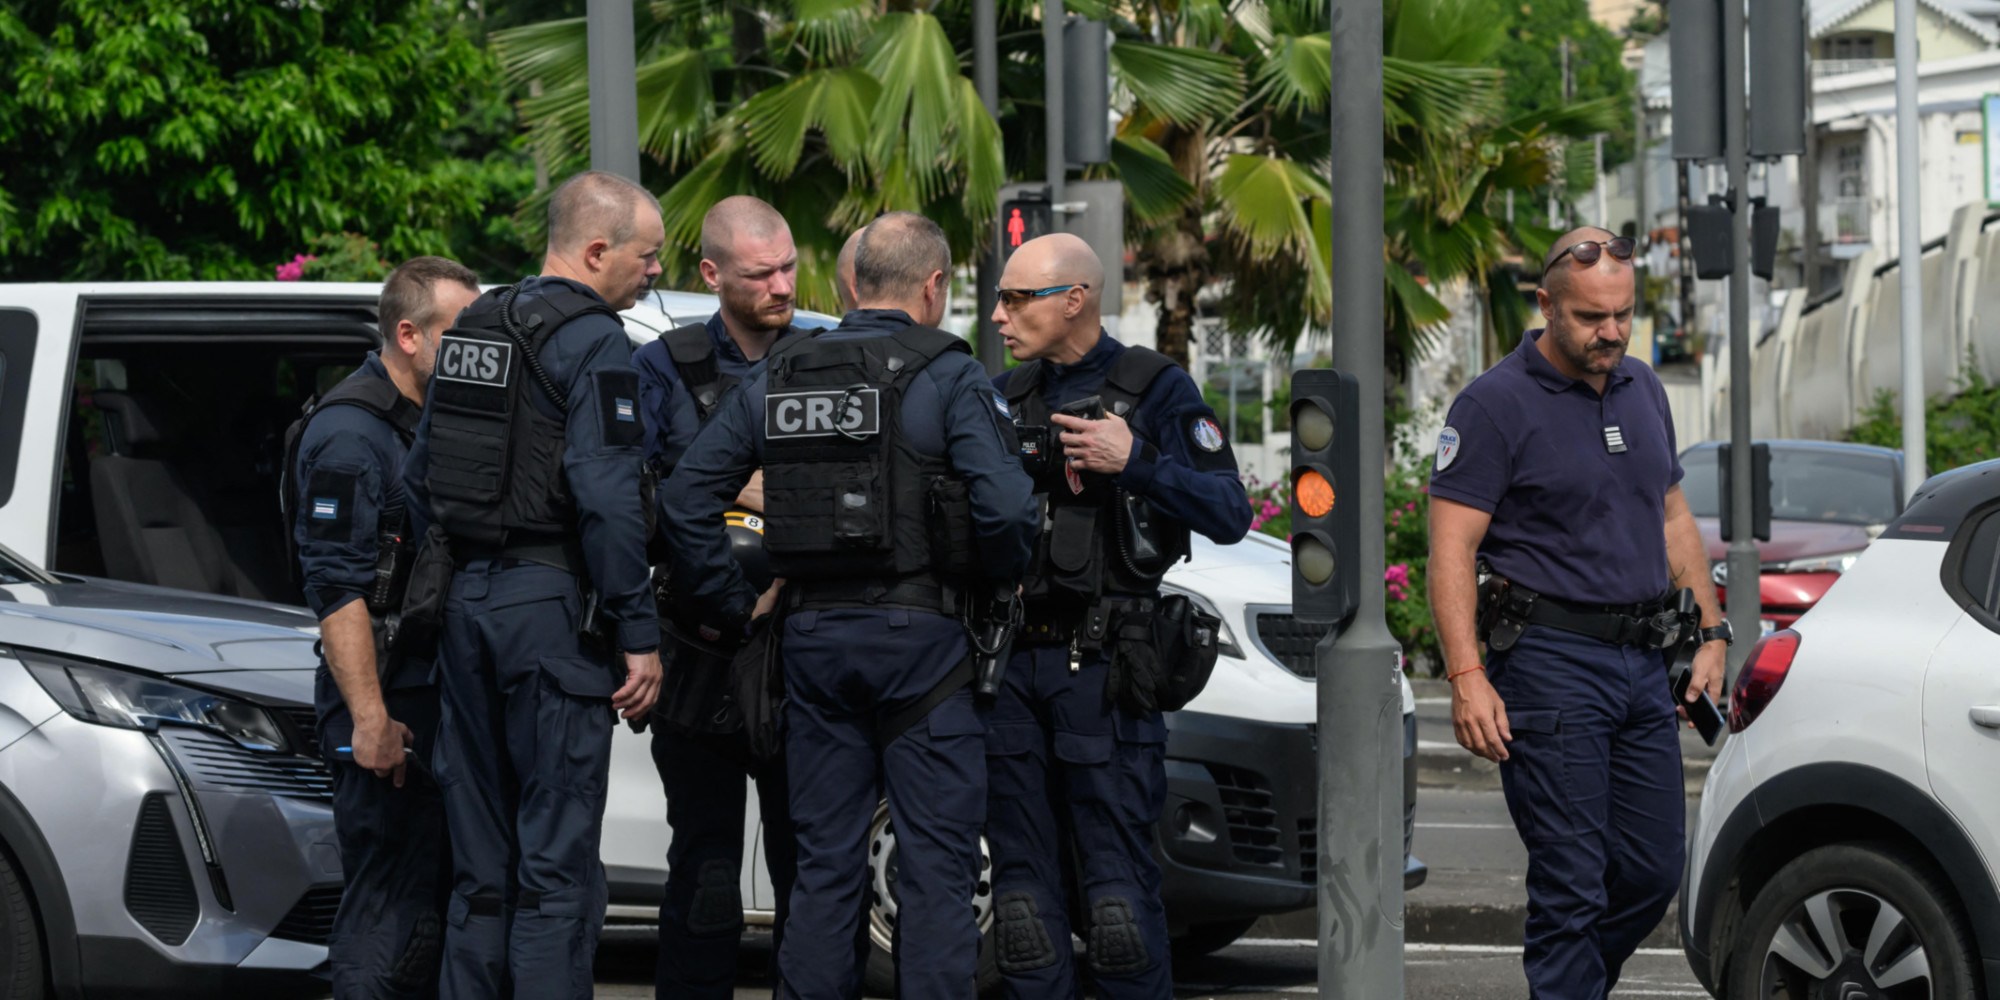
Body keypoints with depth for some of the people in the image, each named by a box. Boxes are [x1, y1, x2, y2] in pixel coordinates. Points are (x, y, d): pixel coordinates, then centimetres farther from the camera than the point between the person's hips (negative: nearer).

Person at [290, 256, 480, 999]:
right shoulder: (351, 433, -13)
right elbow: (336, 588, -19)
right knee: (388, 908, -10)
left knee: (438, 905, 12)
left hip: (440, 699, 9)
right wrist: (370, 719, -24)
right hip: (389, 706, -9)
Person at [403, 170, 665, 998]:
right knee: (558, 855, -5)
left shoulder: (473, 330, 14)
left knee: (481, 857, 12)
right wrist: (639, 634, -15)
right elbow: (607, 499, -18)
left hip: (466, 604, 8)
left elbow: (420, 478, 18)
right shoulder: (593, 343, -11)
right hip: (552, 604, -8)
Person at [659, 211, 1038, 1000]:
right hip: (918, 638, -5)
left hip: (811, 639, 5)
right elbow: (1006, 507, -17)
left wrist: (736, 603, 11)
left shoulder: (777, 378, 9)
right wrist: (992, 580, 2)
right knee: (935, 861, 0)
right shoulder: (947, 376, -7)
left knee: (825, 861, 10)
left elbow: (685, 498, 7)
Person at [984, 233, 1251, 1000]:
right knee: (1022, 887, 6)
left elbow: (1229, 513, -9)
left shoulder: (1155, 389, -1)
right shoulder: (1003, 397, 15)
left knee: (1120, 890, -6)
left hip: (1101, 671, -5)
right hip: (1008, 664, 5)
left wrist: (1136, 462, -19)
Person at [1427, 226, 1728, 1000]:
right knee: (1571, 885, -8)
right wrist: (1467, 678, -21)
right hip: (1551, 665, -7)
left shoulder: (1642, 390, 14)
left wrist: (1710, 634, 16)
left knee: (1653, 872, 8)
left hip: (1643, 664, 7)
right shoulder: (1495, 405, -8)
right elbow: (1451, 550, -12)